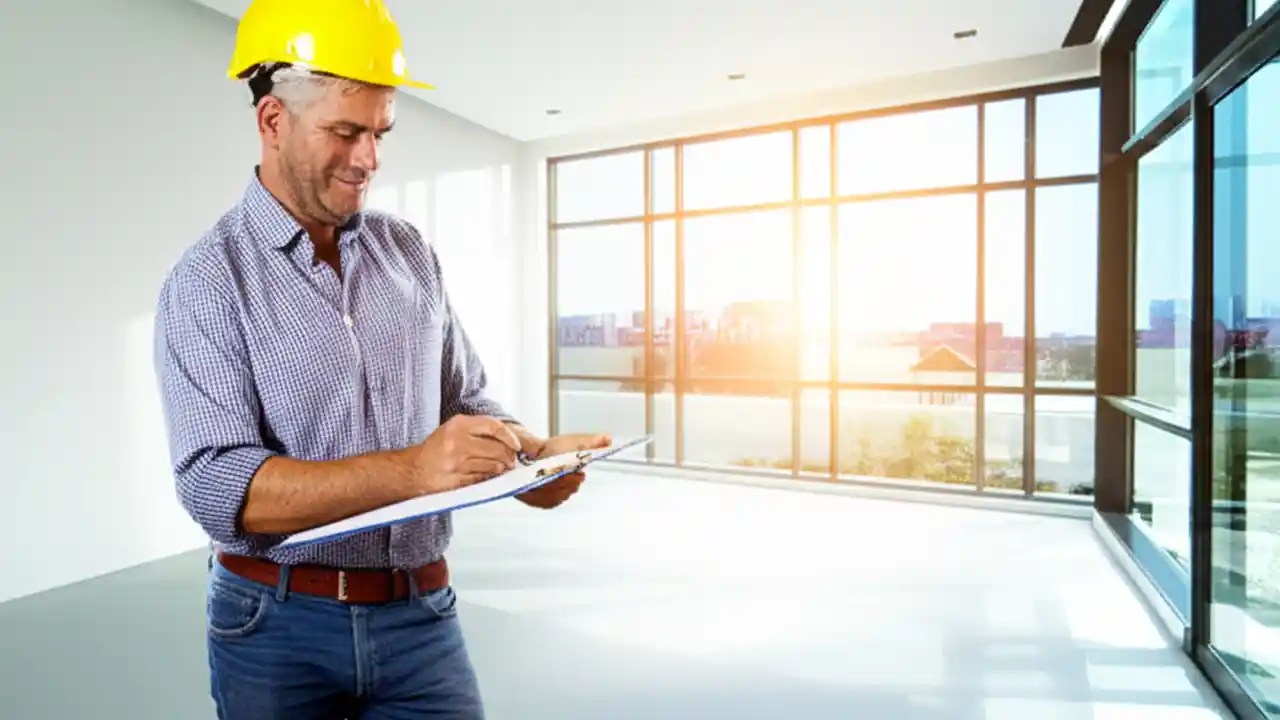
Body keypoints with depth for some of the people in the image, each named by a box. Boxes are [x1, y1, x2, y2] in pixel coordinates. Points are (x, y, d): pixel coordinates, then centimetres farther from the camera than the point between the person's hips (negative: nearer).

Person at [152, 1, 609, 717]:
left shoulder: (410, 252, 3)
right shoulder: (208, 282, -9)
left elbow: (466, 399, 7)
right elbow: (216, 485, -18)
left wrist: (530, 452, -13)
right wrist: (411, 469, -31)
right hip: (277, 626, -2)